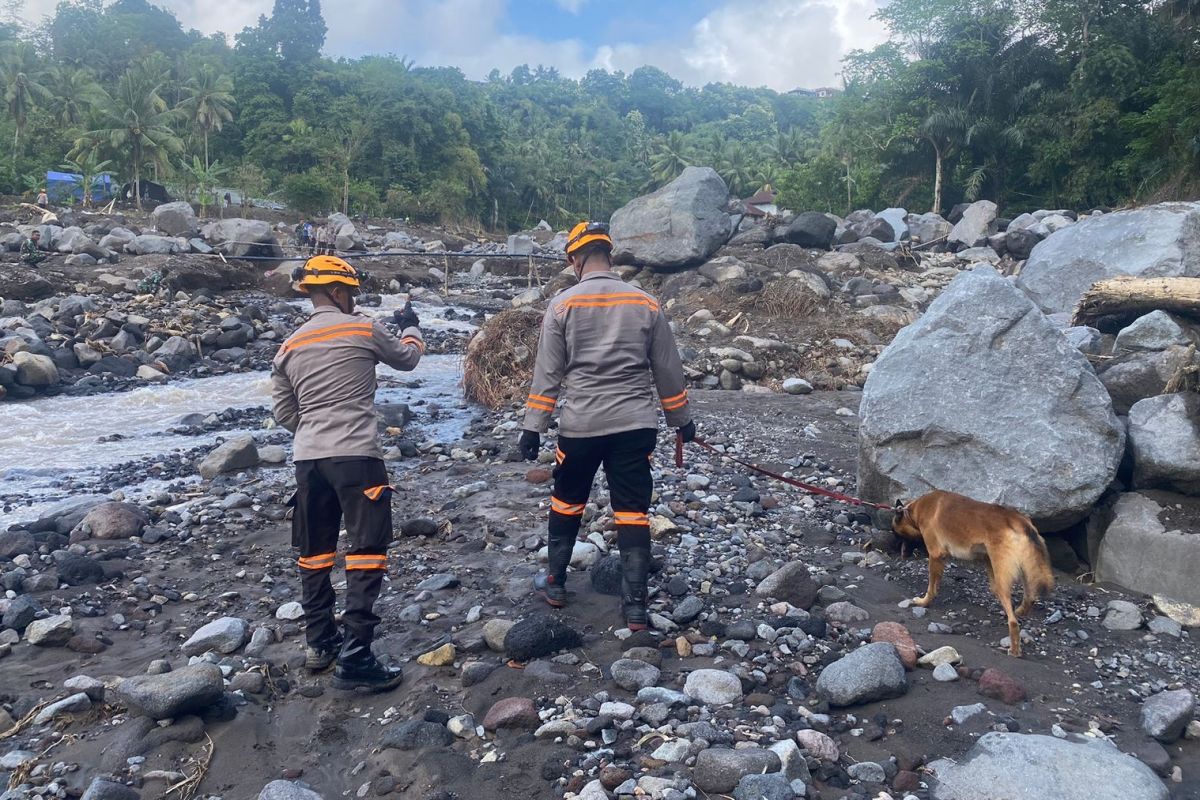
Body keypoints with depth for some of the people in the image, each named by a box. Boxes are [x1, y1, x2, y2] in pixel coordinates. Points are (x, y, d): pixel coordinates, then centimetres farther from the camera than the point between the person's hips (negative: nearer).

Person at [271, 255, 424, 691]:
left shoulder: (289, 347, 11)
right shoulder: (364, 329, -1)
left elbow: (284, 413, 14)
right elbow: (406, 358, 16)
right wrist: (411, 326, 36)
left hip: (308, 459, 6)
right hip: (356, 457, -6)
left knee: (315, 550, 17)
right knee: (367, 550, -2)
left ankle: (319, 643, 29)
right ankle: (354, 658, -5)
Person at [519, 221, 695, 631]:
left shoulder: (563, 305, -4)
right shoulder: (647, 304, 2)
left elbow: (547, 373, -4)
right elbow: (668, 371, 6)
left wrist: (533, 427, 2)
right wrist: (682, 420, 18)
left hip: (581, 425, -1)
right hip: (635, 426, 1)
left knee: (566, 502, 19)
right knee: (633, 513, 6)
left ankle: (555, 583, 32)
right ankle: (635, 607, 8)